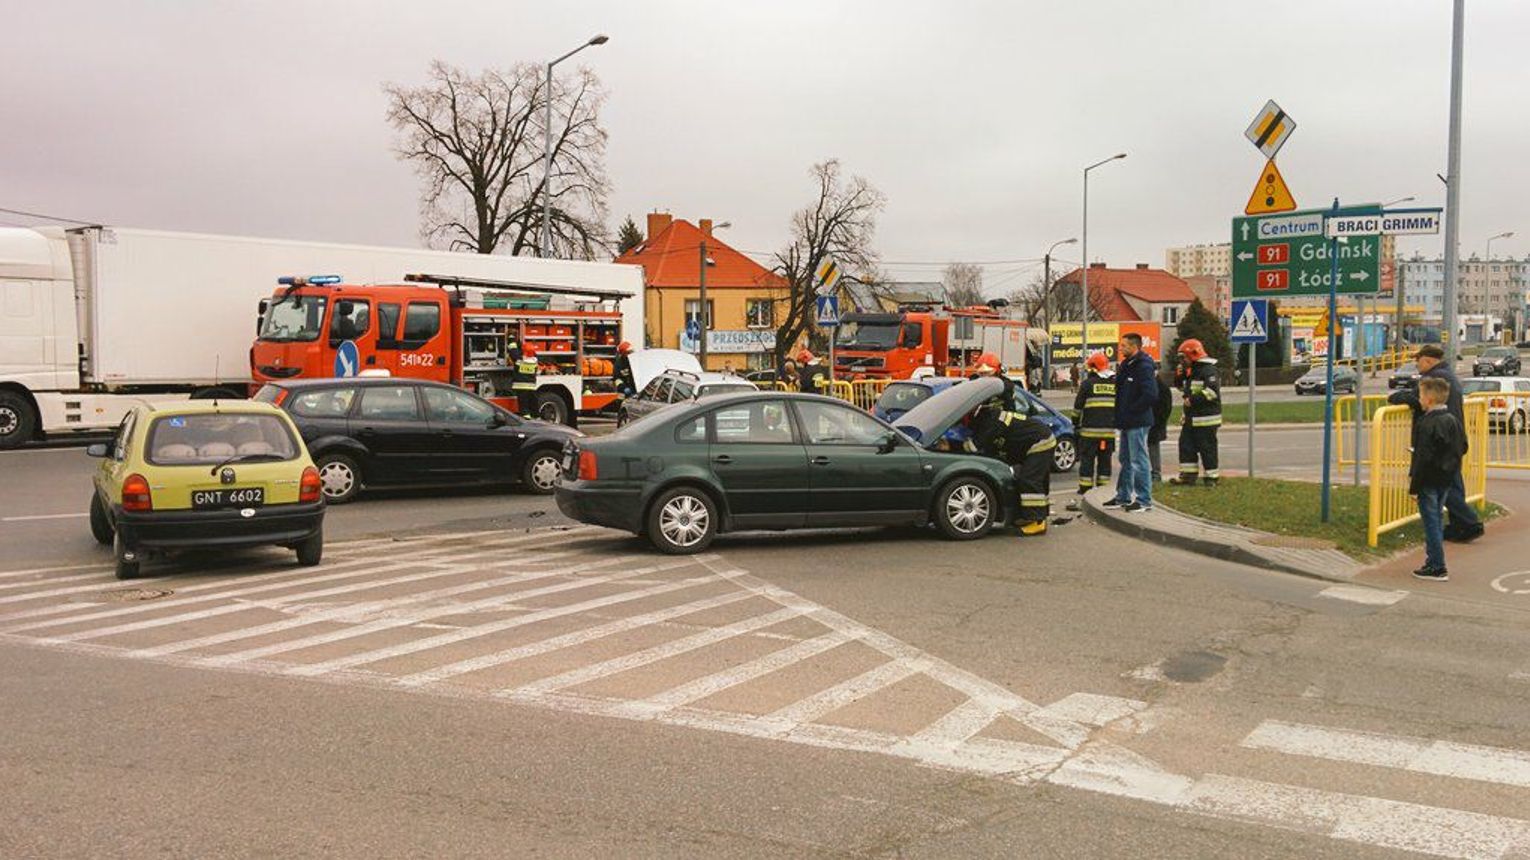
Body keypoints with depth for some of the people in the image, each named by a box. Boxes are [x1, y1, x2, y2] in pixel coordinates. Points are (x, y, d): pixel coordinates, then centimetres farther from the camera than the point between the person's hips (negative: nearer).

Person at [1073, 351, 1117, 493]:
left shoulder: (1088, 383, -8)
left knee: (1087, 458, 3)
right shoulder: (1115, 383, 7)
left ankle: (1085, 487, 4)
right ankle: (1103, 487, 13)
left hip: (1090, 428, -4)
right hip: (1109, 429, 4)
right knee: (1105, 459, 11)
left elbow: (1078, 405, -7)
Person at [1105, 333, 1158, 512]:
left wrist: (1131, 410, -17)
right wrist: (1120, 412, 11)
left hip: (1138, 422, -10)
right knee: (1126, 460, 17)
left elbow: (1151, 395, -25)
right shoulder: (1126, 365, 12)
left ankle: (1144, 500, 2)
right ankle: (1123, 497, 26)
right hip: (1127, 422, 10)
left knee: (1138, 460, -5)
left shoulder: (1144, 367, -17)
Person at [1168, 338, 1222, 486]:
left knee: (1207, 448, -3)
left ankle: (1211, 477, 6)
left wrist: (1193, 400, -24)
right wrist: (1179, 375, 9)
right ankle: (1188, 475, 15)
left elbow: (1212, 391, -25)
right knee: (1186, 445, 9)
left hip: (1206, 419, -9)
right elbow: (1182, 387, 28)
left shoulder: (1209, 370, -14)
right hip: (1190, 417, 10)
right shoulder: (1190, 371, 16)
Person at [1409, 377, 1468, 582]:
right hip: (1446, 480, 8)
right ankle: (1433, 561, 26)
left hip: (1429, 480, -8)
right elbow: (1463, 448, 15)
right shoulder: (1453, 421, 7)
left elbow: (1422, 457, -21)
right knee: (1436, 520, 18)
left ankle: (1437, 568, 0)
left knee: (1431, 522, -2)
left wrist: (1413, 484, -16)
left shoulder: (1426, 424, -19)